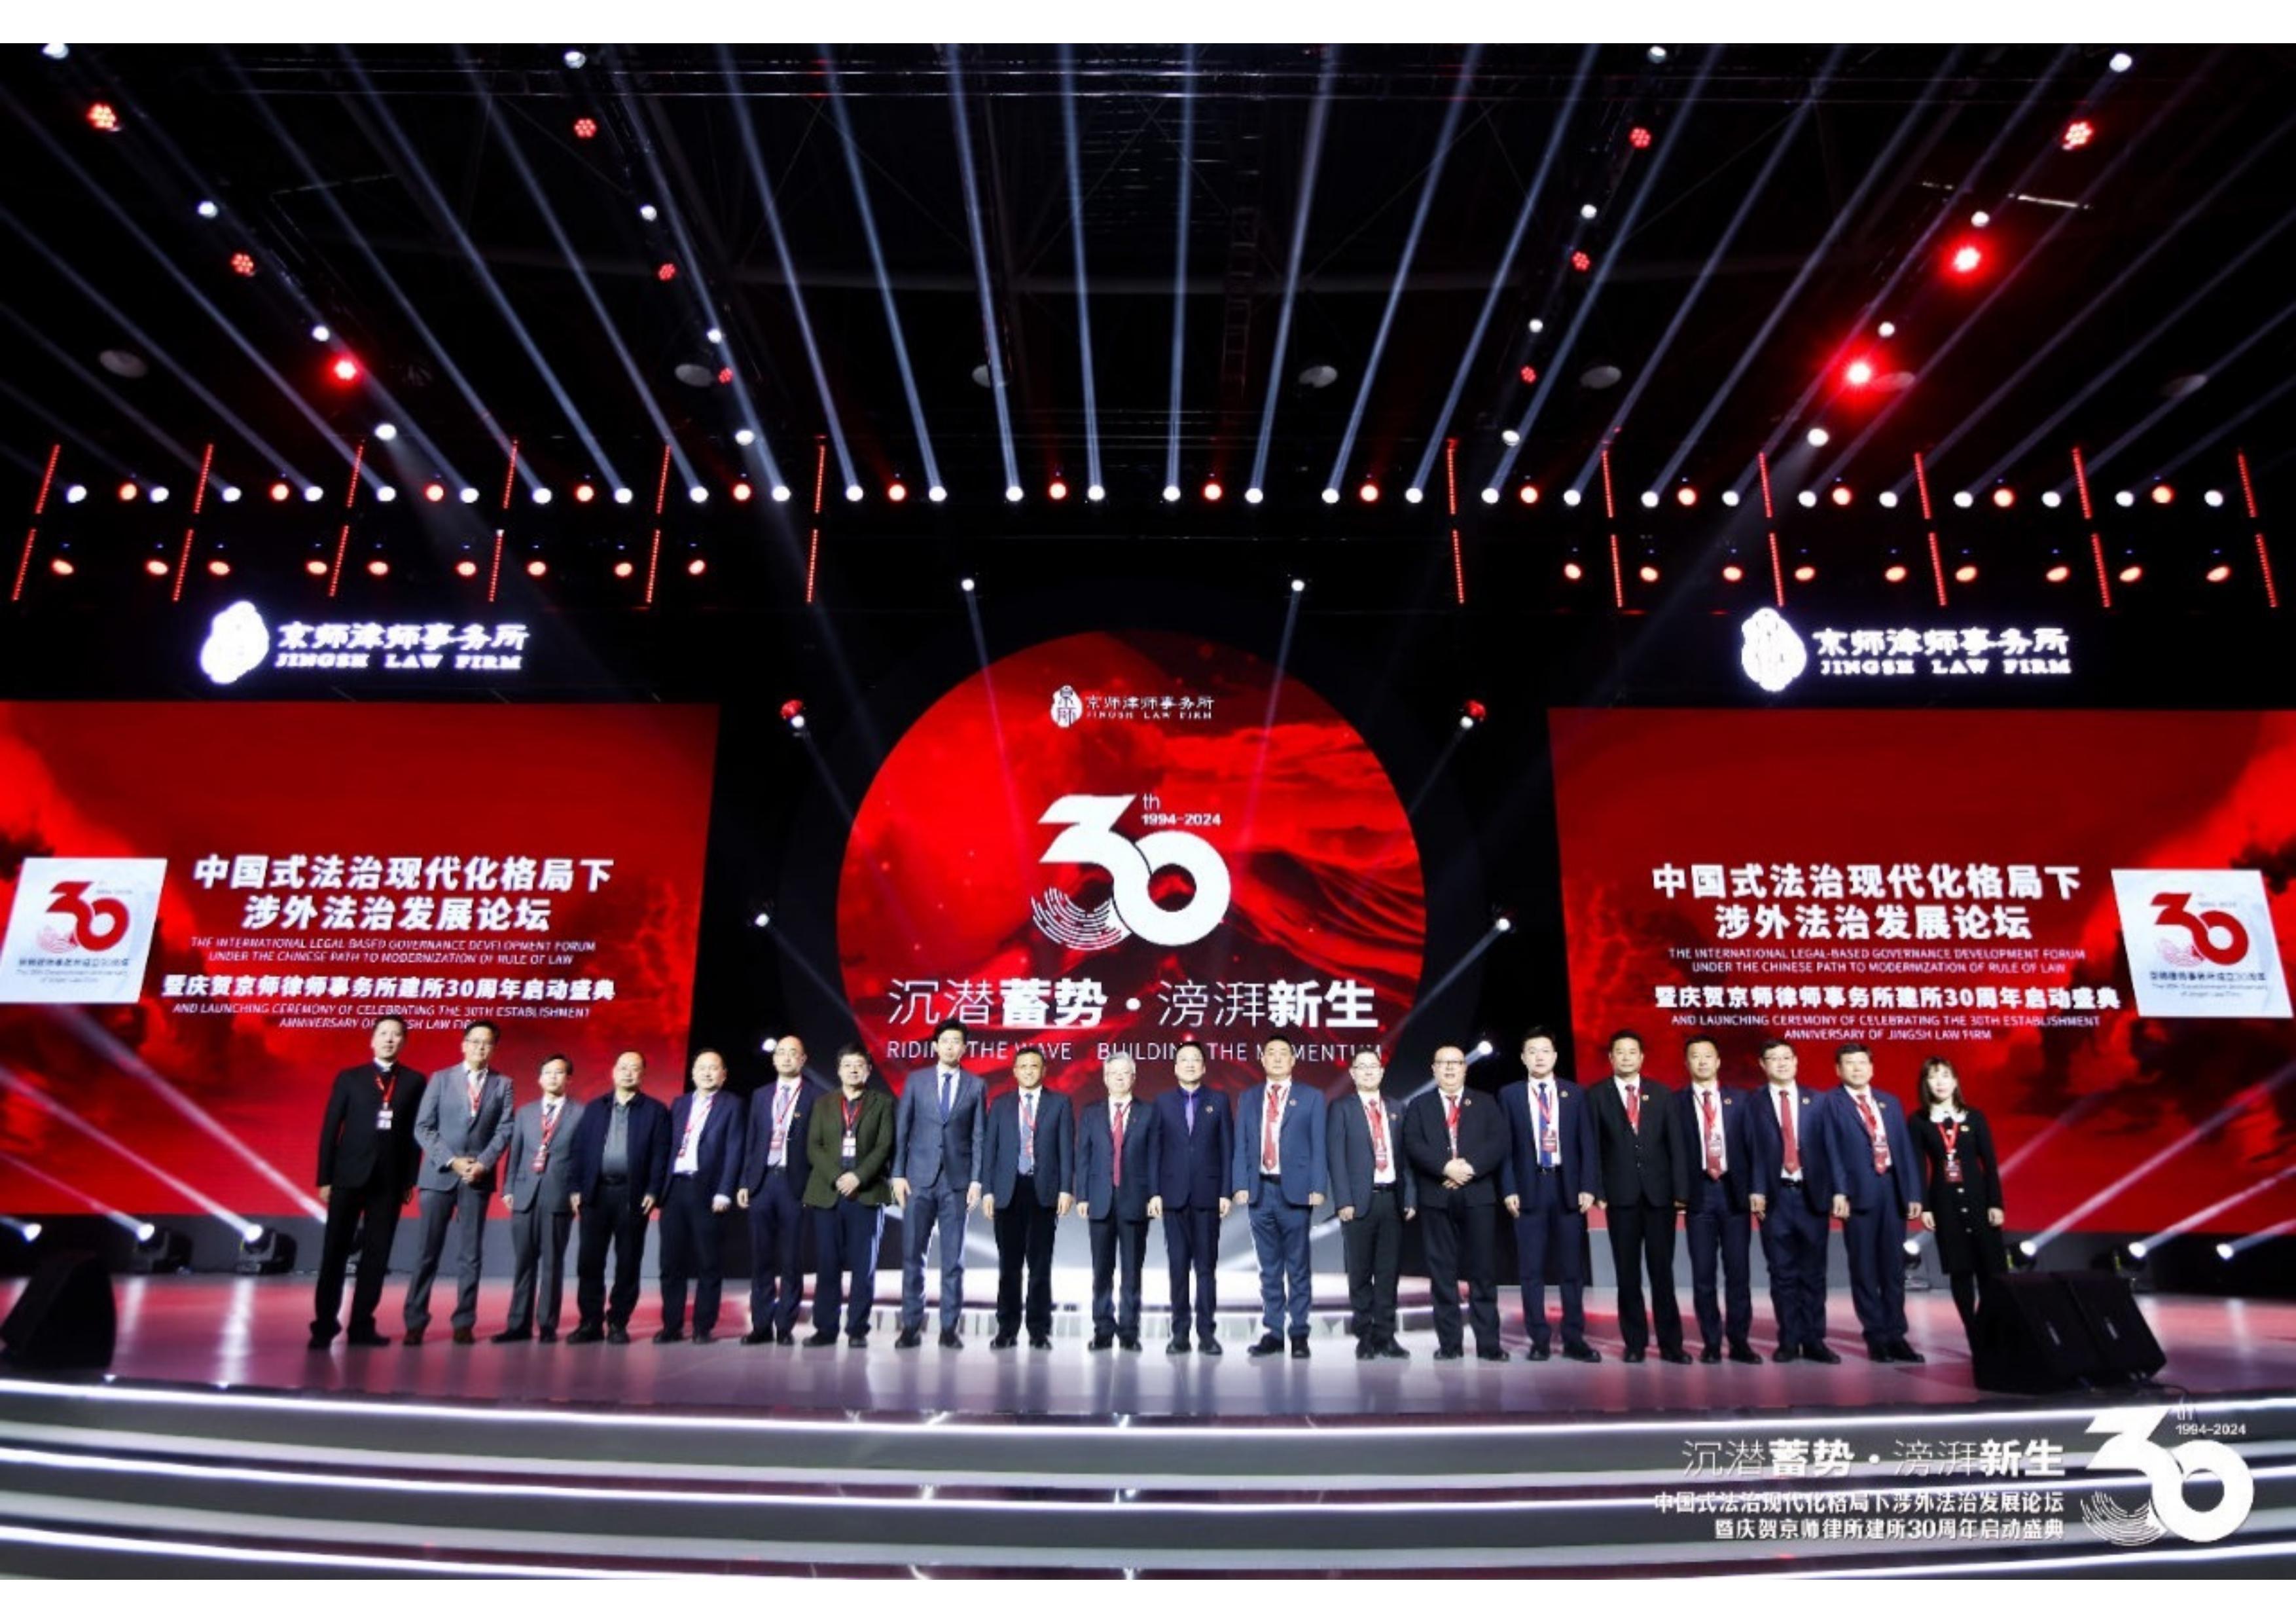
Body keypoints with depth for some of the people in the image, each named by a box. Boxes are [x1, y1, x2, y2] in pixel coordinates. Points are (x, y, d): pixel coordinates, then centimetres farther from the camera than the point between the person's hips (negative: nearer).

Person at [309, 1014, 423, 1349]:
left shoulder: (414, 1081, 7)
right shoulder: (349, 1078, 6)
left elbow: (417, 1131, 4)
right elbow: (329, 1129, 3)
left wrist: (410, 1179, -2)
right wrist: (324, 1178, -3)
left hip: (390, 1180, 1)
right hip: (349, 1176, -1)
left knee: (377, 1255, 4)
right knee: (335, 1252, 1)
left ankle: (362, 1325, 10)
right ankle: (324, 1324, 9)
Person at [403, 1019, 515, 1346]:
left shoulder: (503, 1084, 6)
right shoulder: (441, 1079, 5)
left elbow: (504, 1130, 1)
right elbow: (423, 1128, 0)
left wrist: (483, 1163, -13)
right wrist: (451, 1161, -10)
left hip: (478, 1176, 1)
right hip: (438, 1174, 0)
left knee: (471, 1254, 3)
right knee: (428, 1252, 1)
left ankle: (464, 1323, 8)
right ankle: (415, 1322, 8)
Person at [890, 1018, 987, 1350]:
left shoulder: (976, 1086, 5)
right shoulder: (916, 1080, 6)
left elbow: (978, 1137, 4)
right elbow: (901, 1130, 5)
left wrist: (977, 1180, -4)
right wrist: (898, 1174, -2)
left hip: (957, 1180, 0)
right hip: (919, 1178, 0)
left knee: (953, 1258, 4)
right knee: (912, 1254, 1)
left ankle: (949, 1327, 11)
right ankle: (911, 1325, 9)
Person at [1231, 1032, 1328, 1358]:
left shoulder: (1311, 1098, 5)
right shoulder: (1248, 1099, 12)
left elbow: (1319, 1146, 0)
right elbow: (1241, 1146, 8)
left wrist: (1318, 1188, -8)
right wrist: (1241, 1186, -2)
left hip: (1295, 1190, -2)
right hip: (1260, 1190, 3)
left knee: (1297, 1266, 4)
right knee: (1269, 1267, 9)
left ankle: (1299, 1334, 12)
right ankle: (1272, 1332, 16)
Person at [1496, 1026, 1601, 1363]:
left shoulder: (1575, 1094, 7)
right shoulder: (1509, 1095, 5)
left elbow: (1587, 1144, 5)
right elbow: (1505, 1147, 2)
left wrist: (1587, 1187, -3)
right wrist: (1509, 1189, -7)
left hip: (1568, 1187, 1)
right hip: (1529, 1188, -1)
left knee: (1572, 1268, 5)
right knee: (1531, 1269, 2)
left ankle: (1574, 1339, 14)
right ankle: (1539, 1340, 10)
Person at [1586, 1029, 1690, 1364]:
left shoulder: (1660, 1093, 8)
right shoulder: (1597, 1096, 3)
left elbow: (1673, 1141, 6)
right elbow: (1594, 1147, 0)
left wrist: (1679, 1186, -2)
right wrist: (1598, 1191, -7)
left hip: (1659, 1192, 1)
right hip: (1621, 1194, -1)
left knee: (1663, 1270, 3)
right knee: (1628, 1273, 5)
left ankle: (1670, 1343, 10)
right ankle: (1635, 1342, 12)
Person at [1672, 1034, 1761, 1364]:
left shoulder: (1737, 1100, 8)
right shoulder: (1676, 1102, 3)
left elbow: (1750, 1146, 5)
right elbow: (1674, 1150, 0)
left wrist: (1753, 1190, -3)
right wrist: (1678, 1191, -8)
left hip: (1734, 1190, 1)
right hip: (1699, 1191, -1)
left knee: (1738, 1270, 4)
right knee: (1703, 1273, 3)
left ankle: (1740, 1341, 12)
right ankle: (1711, 1343, 11)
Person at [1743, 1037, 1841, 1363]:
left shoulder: (1816, 1101, 8)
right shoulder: (1753, 1103, 2)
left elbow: (1826, 1148, 4)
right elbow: (1751, 1151, -3)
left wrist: (1832, 1191, -3)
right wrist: (1756, 1192, -11)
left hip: (1812, 1195, 1)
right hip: (1776, 1196, -1)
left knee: (1813, 1273, 7)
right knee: (1783, 1274, 5)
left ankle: (1814, 1340, 16)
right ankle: (1789, 1341, 13)